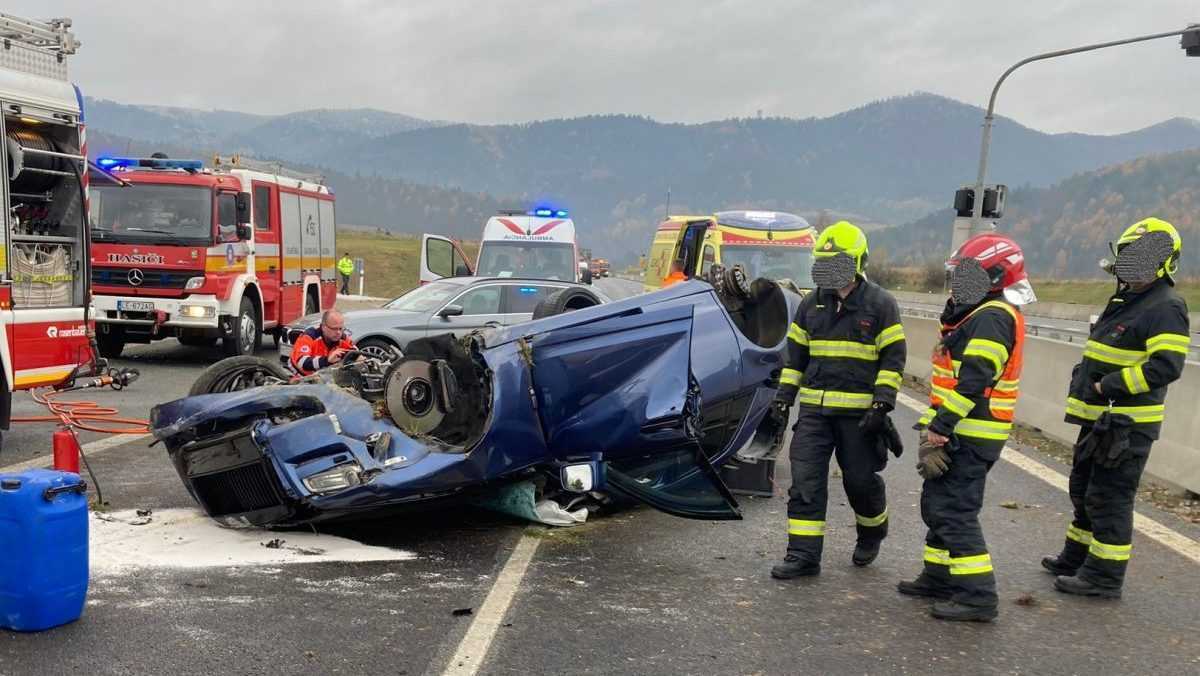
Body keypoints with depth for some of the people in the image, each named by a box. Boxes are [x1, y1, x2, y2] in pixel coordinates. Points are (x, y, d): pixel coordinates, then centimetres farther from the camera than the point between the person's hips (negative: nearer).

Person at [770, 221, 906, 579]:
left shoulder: (880, 304, -4)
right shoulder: (810, 305, 10)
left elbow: (893, 358, -6)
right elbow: (795, 354, 15)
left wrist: (882, 403, -14)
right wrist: (784, 397, 9)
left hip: (859, 411, -4)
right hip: (813, 408, 4)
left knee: (860, 479, 7)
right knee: (805, 480, -3)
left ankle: (872, 532, 37)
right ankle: (803, 554, 2)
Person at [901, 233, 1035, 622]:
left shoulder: (992, 317, -17)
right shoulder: (982, 315, 18)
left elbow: (972, 382, -25)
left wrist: (938, 429, -25)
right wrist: (936, 426, 14)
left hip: (969, 435, -11)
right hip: (964, 431, 11)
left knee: (955, 511, -8)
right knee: (938, 504, 18)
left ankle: (978, 596, -4)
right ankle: (939, 578, 30)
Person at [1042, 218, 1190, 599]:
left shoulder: (1166, 308, -15)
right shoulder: (1124, 301, 16)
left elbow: (1166, 366, -26)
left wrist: (1108, 387, -23)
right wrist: (1086, 386, 14)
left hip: (1128, 425, -10)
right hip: (1099, 420, 10)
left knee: (1109, 499, -4)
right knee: (1084, 491, 20)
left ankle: (1104, 576, 5)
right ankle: (1077, 558, 35)